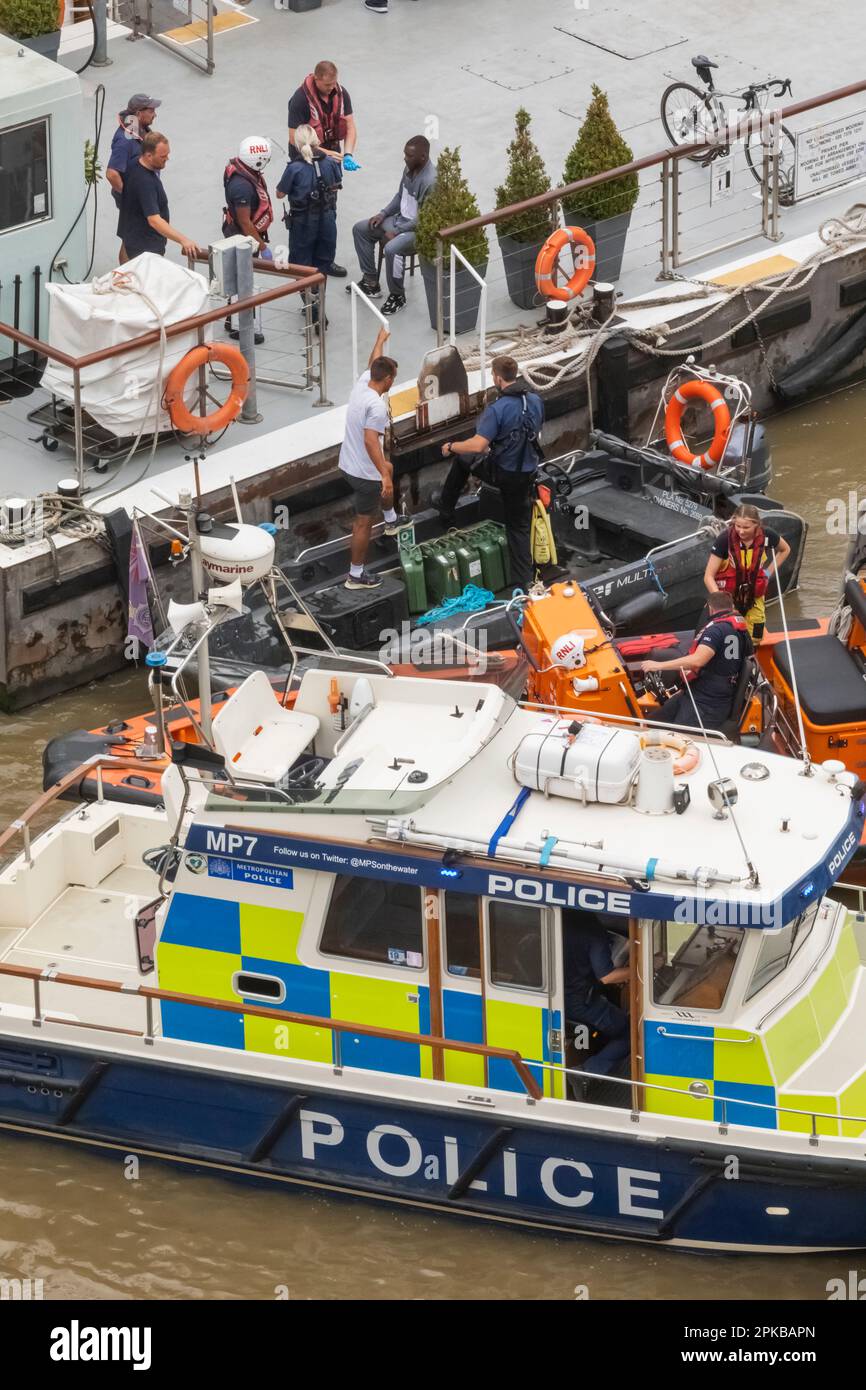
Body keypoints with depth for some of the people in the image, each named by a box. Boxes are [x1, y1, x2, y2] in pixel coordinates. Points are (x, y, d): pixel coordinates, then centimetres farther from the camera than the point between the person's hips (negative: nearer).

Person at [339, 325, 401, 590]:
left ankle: (391, 520, 57)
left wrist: (381, 339, 38)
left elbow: (373, 364, 20)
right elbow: (370, 441, -37)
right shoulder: (377, 406, -28)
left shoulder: (361, 384, -2)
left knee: (387, 469, 38)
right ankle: (356, 575, 10)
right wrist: (384, 477, -40)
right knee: (364, 522, 2)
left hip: (349, 465, 10)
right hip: (365, 473, -10)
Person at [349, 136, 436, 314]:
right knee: (360, 229, 9)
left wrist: (396, 232, -21)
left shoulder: (430, 181, -28)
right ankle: (371, 281, 15)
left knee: (391, 249, -34)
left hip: (418, 228, -10)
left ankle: (397, 296, -12)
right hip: (401, 218, 10)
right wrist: (383, 214, 3)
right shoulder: (410, 168, -1)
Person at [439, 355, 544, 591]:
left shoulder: (497, 409, -23)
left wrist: (451, 447, -9)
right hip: (527, 472, 5)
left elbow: (477, 445, -28)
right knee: (520, 527, 16)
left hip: (501, 472, -5)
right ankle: (523, 582, 13)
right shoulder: (536, 401, -2)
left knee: (462, 459, 24)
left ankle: (445, 510, 37)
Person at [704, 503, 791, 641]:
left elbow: (785, 550, 10)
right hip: (728, 595, -3)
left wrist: (769, 572, 0)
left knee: (754, 638, 9)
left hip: (754, 596, 3)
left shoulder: (766, 535, -16)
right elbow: (709, 577, -21)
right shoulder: (725, 539, -25)